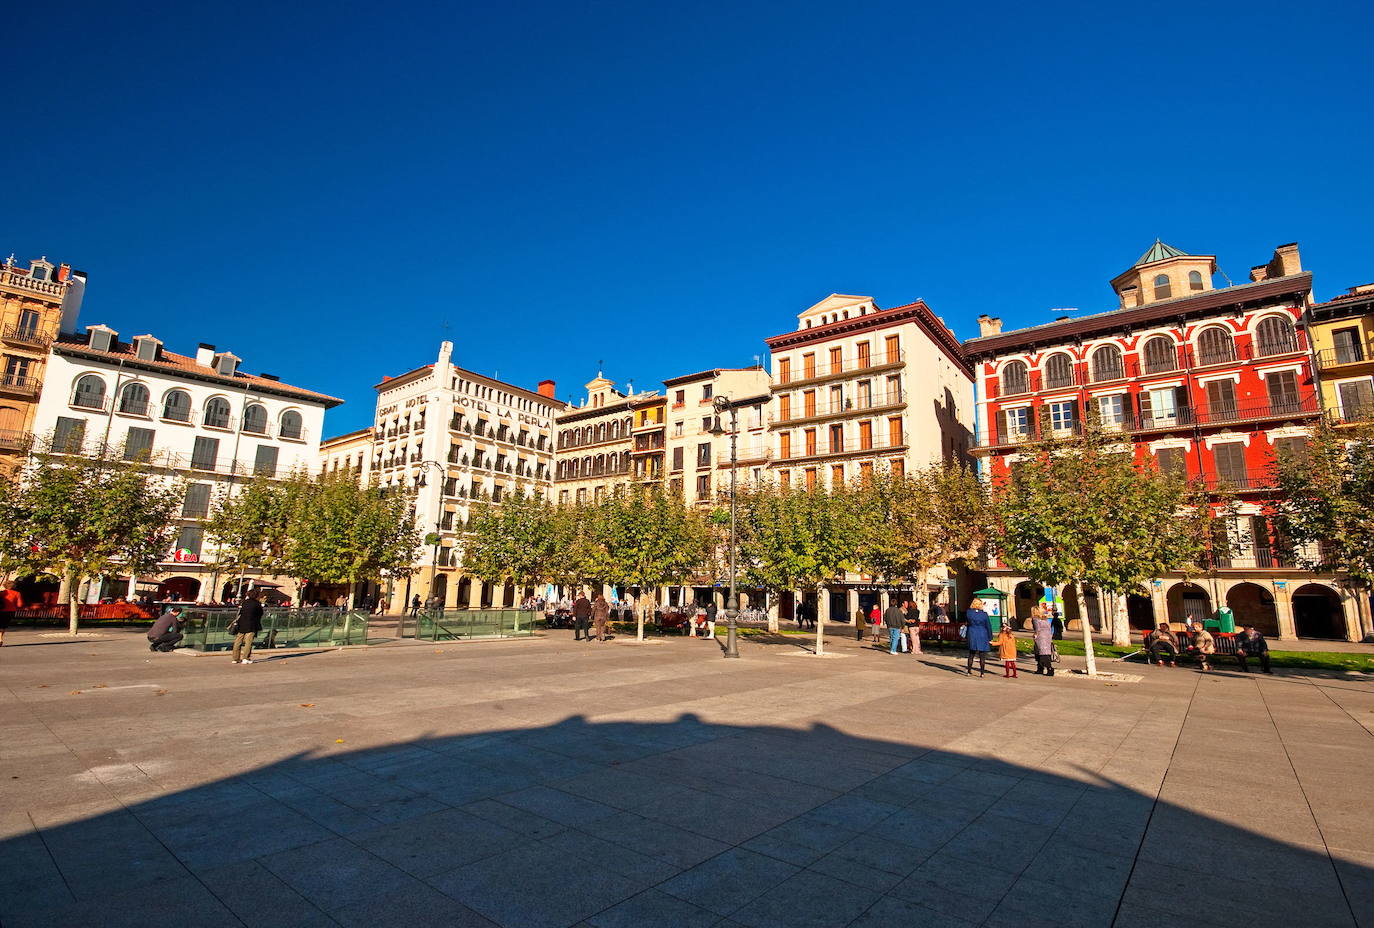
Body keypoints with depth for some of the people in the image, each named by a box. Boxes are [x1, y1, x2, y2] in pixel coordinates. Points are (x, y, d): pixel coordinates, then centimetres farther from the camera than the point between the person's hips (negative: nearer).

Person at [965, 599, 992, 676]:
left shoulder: (968, 613, -7)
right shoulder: (984, 614, -12)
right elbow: (988, 626, -5)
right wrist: (990, 638, 5)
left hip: (972, 635, 2)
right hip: (982, 636, -2)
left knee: (971, 655, 14)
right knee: (982, 656, 8)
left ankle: (969, 671, 17)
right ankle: (982, 673, 11)